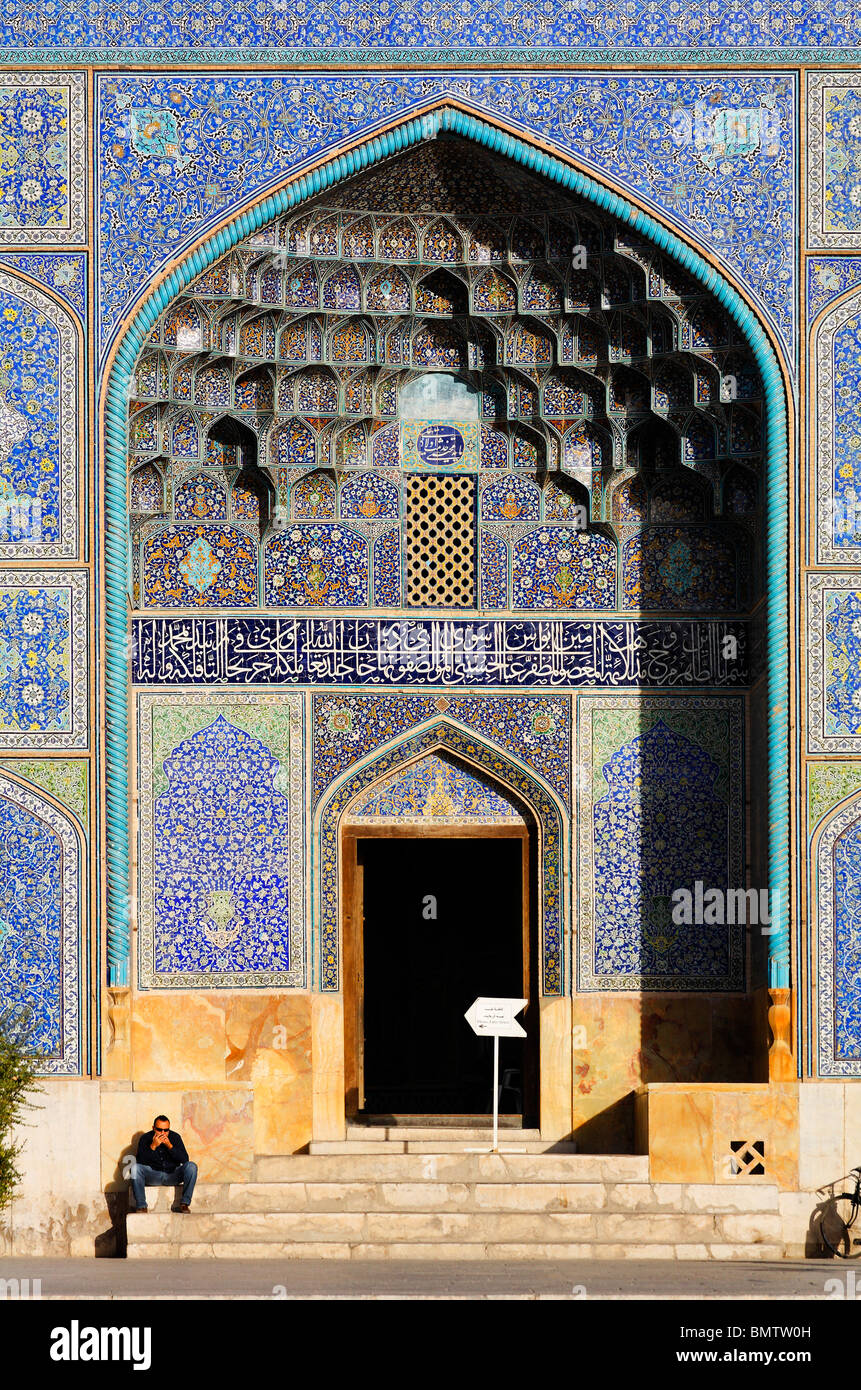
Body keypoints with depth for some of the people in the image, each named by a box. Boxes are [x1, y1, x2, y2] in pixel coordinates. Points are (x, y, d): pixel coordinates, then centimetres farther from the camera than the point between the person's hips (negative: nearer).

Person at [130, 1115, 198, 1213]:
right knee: (135, 1167, -28)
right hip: (152, 1176, -1)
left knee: (191, 1166, -24)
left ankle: (185, 1203, -20)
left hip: (172, 1175, 1)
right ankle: (141, 1206, -27)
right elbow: (140, 1161, -17)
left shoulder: (175, 1137, -3)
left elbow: (185, 1159, -12)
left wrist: (170, 1146, -24)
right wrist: (153, 1146, -28)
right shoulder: (145, 1138, -6)